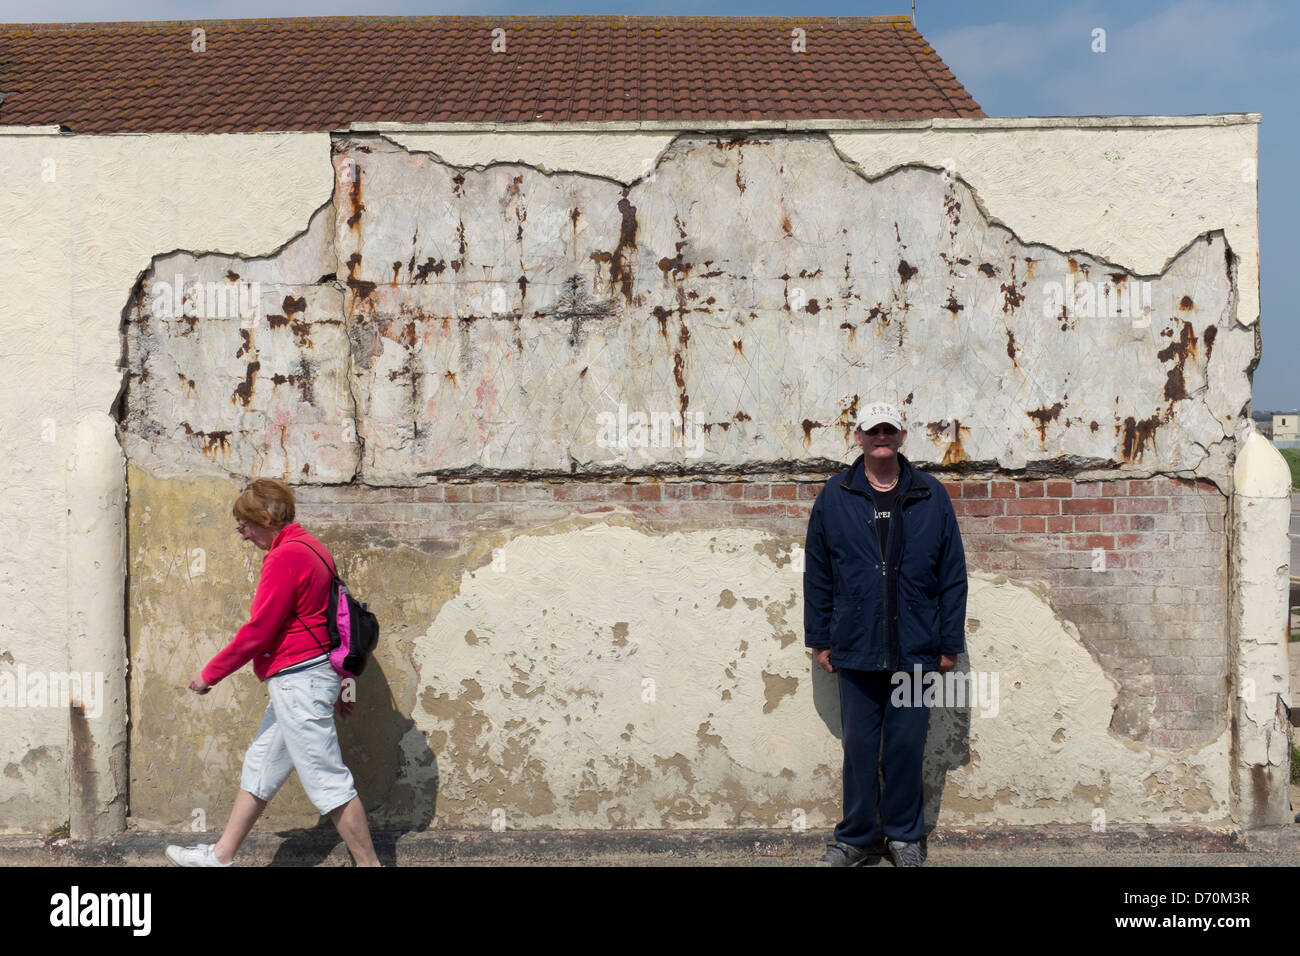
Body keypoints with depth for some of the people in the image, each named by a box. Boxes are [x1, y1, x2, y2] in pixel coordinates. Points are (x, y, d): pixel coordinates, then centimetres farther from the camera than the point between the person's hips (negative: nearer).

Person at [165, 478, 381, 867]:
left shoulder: (286, 557, -17)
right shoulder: (310, 548, 15)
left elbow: (257, 631, -17)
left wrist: (210, 673, -6)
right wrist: (333, 686, 26)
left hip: (298, 680, -11)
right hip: (301, 683, 11)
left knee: (327, 779, -5)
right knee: (259, 766, 17)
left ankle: (368, 862, 1)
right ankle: (220, 856, 27)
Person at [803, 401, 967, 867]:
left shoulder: (931, 496, 3)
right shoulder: (834, 498, 4)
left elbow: (952, 576, 4)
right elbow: (817, 575, 7)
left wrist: (950, 643, 2)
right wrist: (819, 639, 4)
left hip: (915, 649, 0)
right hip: (856, 650, 1)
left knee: (906, 745, 6)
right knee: (859, 746, 8)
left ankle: (904, 835, 22)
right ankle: (856, 837, 21)